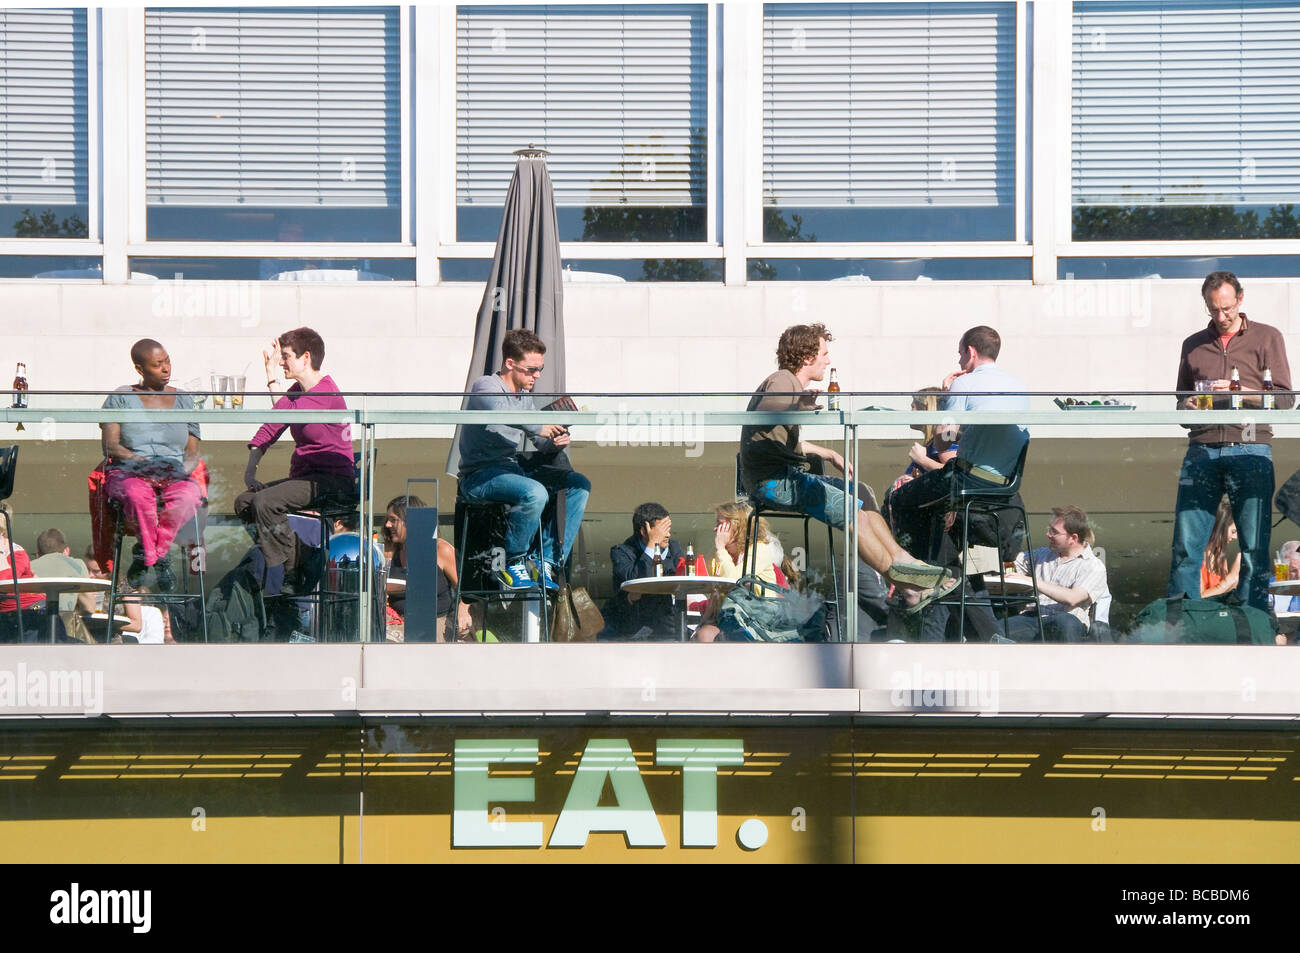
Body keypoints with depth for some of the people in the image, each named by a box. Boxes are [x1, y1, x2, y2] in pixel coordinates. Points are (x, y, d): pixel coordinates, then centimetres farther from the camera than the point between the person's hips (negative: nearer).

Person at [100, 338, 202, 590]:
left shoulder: (183, 400, 19)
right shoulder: (121, 398, 11)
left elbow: (193, 452, 15)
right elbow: (110, 447, 0)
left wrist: (184, 468, -9)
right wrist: (141, 461, -16)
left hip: (175, 477, 2)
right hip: (129, 473, -2)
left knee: (189, 497, -36)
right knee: (138, 494, -41)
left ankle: (146, 551, -20)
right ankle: (155, 558, -20)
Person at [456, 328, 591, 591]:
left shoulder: (524, 396, 17)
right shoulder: (486, 386, -9)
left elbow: (541, 441, 18)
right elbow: (498, 410, -33)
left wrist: (555, 443, -5)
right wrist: (539, 427, -34)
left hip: (513, 470, 9)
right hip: (480, 476, -9)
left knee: (579, 485, -4)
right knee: (535, 493, -35)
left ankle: (548, 562, -7)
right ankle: (513, 564, -14)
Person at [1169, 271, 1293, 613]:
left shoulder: (1267, 338, 11)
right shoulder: (1193, 345, 20)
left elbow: (1284, 398, 4)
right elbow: (1181, 400, 27)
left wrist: (1241, 393, -10)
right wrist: (1186, 408, 3)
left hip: (1250, 450, -2)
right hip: (1201, 451, 2)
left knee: (1255, 546, -3)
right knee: (1186, 544, -4)